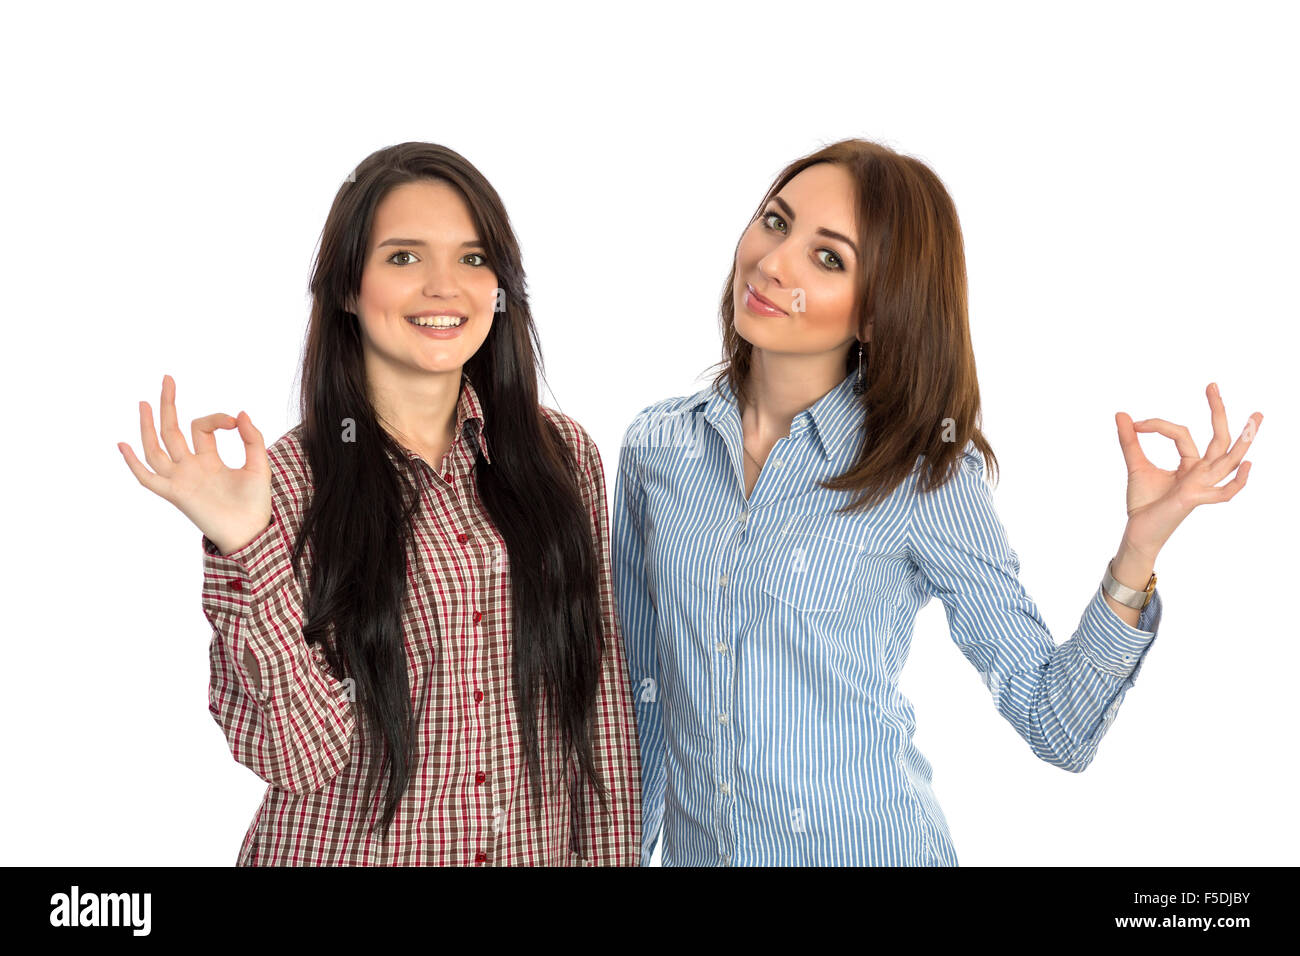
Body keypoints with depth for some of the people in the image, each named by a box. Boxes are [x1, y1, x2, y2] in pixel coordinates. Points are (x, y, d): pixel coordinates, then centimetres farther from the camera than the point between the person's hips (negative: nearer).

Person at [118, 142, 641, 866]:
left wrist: (611, 856, -1)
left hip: (538, 851, 3)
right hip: (352, 853, -3)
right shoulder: (288, 483, -12)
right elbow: (305, 758, -19)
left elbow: (601, 700, 0)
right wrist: (246, 546, -28)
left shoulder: (564, 455, -5)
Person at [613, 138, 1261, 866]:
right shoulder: (657, 447, -4)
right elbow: (643, 698, 6)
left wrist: (1139, 550, -25)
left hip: (871, 847, -3)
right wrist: (625, 852, 9)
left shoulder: (926, 476, -13)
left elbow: (1059, 730, -14)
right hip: (695, 846, 3)